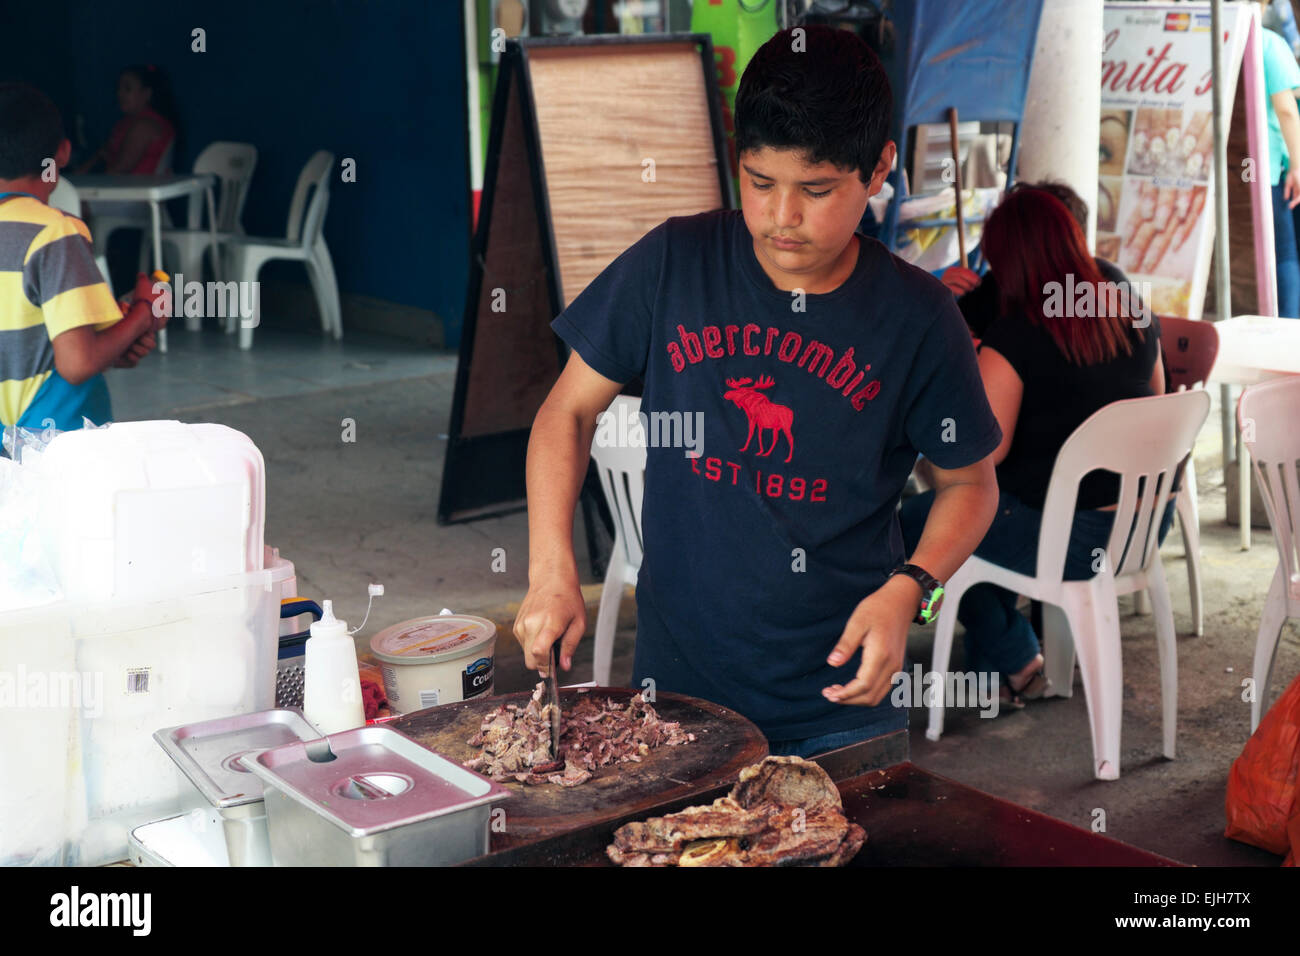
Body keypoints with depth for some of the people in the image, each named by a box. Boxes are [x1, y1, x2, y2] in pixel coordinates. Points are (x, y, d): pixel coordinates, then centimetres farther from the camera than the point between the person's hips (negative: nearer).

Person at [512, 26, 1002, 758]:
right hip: (675, 685, 1)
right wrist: (552, 571, -11)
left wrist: (908, 588, -13)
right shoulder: (672, 265, -6)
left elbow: (970, 481, 5)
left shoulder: (917, 318, -7)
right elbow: (569, 412, 2)